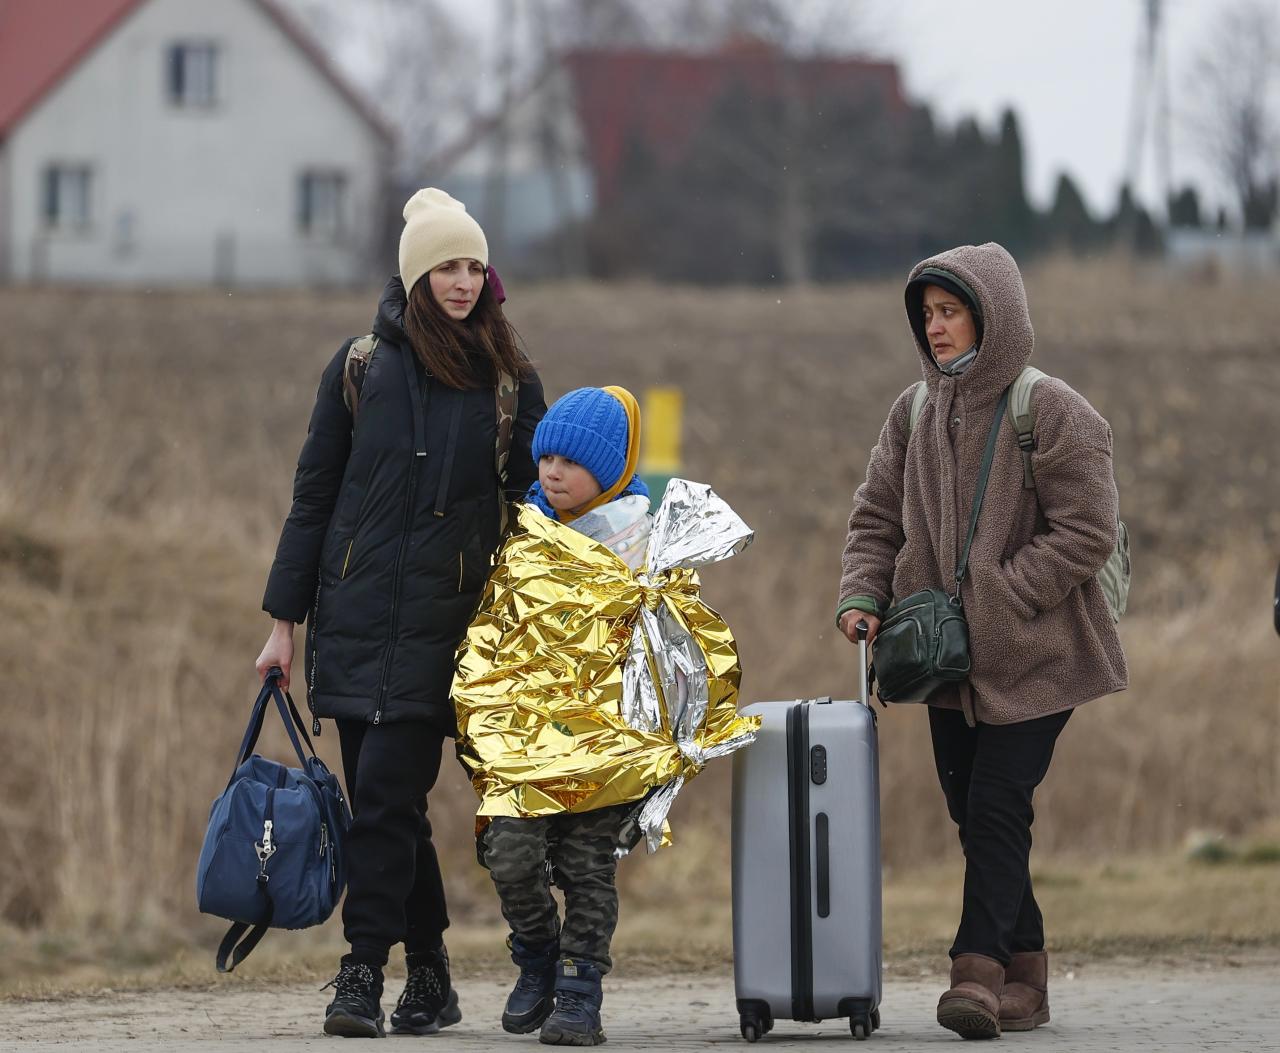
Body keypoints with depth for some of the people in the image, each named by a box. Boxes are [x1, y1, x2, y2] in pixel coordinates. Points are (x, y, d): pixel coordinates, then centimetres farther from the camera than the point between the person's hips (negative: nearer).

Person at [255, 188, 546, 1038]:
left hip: (443, 620, -2)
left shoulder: (509, 384, 7)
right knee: (387, 800, 2)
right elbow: (314, 497, 10)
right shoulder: (363, 368, 8)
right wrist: (284, 619, 6)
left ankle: (364, 975, -11)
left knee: (388, 791, -13)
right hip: (355, 615, 2)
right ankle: (430, 978, 11)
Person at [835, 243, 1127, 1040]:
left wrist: (999, 600, -18)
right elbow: (878, 519, 13)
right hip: (950, 657, 6)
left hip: (1032, 656, -6)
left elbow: (1085, 533, -14)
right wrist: (863, 595, -5)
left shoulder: (1052, 414, -10)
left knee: (996, 807, -14)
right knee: (974, 814, 7)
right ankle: (1025, 976, 16)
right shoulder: (916, 414, 9)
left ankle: (980, 967, -15)